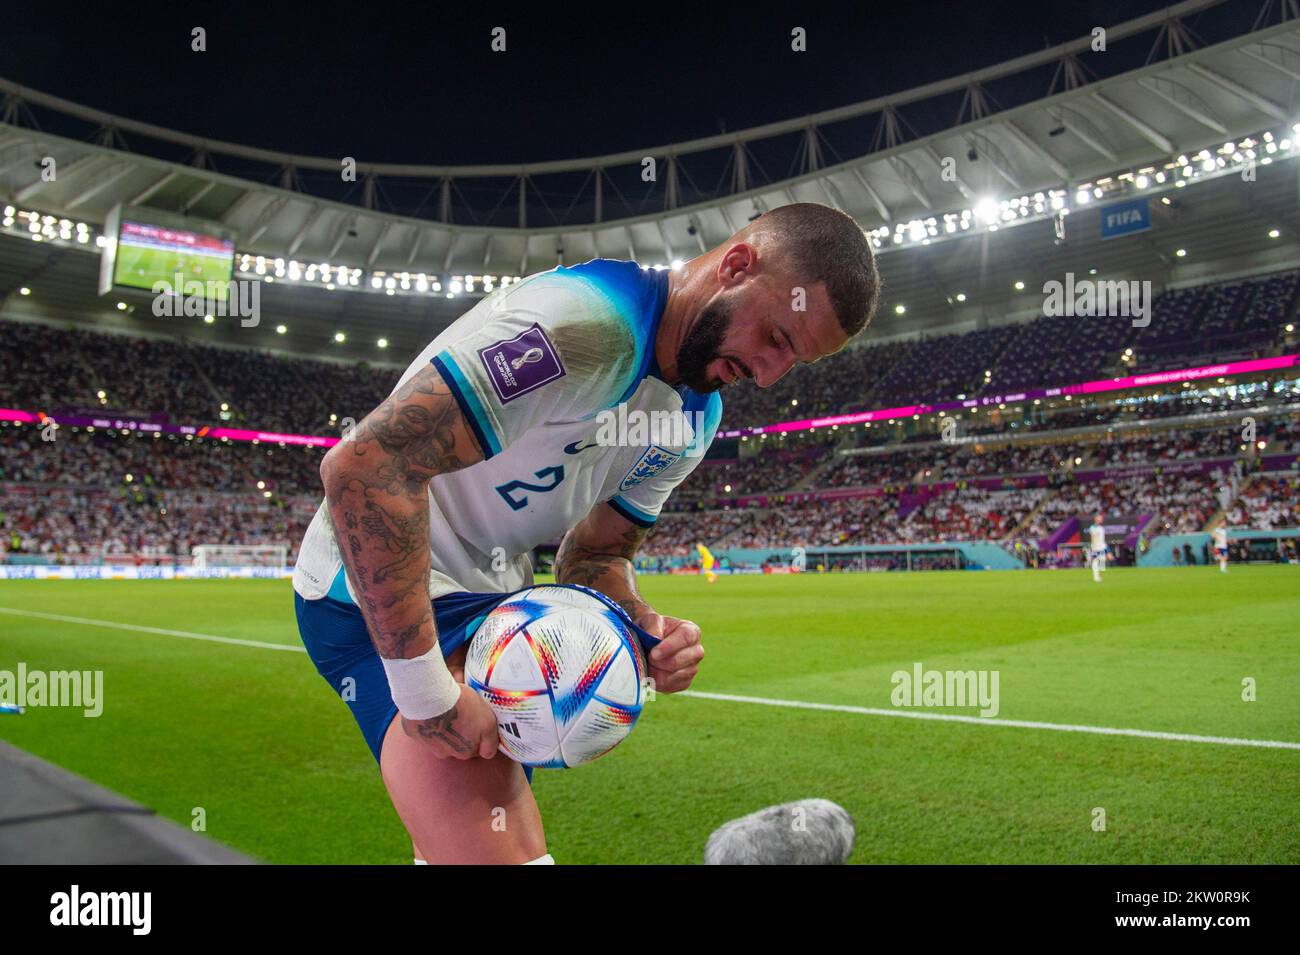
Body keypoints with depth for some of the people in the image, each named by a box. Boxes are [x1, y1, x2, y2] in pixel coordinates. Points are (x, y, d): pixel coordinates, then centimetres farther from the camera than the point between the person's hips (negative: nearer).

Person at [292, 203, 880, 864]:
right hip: (377, 598, -8)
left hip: (490, 597, 9)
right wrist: (428, 695, -30)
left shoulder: (695, 420, 3)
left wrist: (640, 625, -15)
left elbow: (596, 554, 9)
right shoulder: (588, 322, -29)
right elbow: (362, 464, -35)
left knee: (461, 847, 20)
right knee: (505, 853, -20)